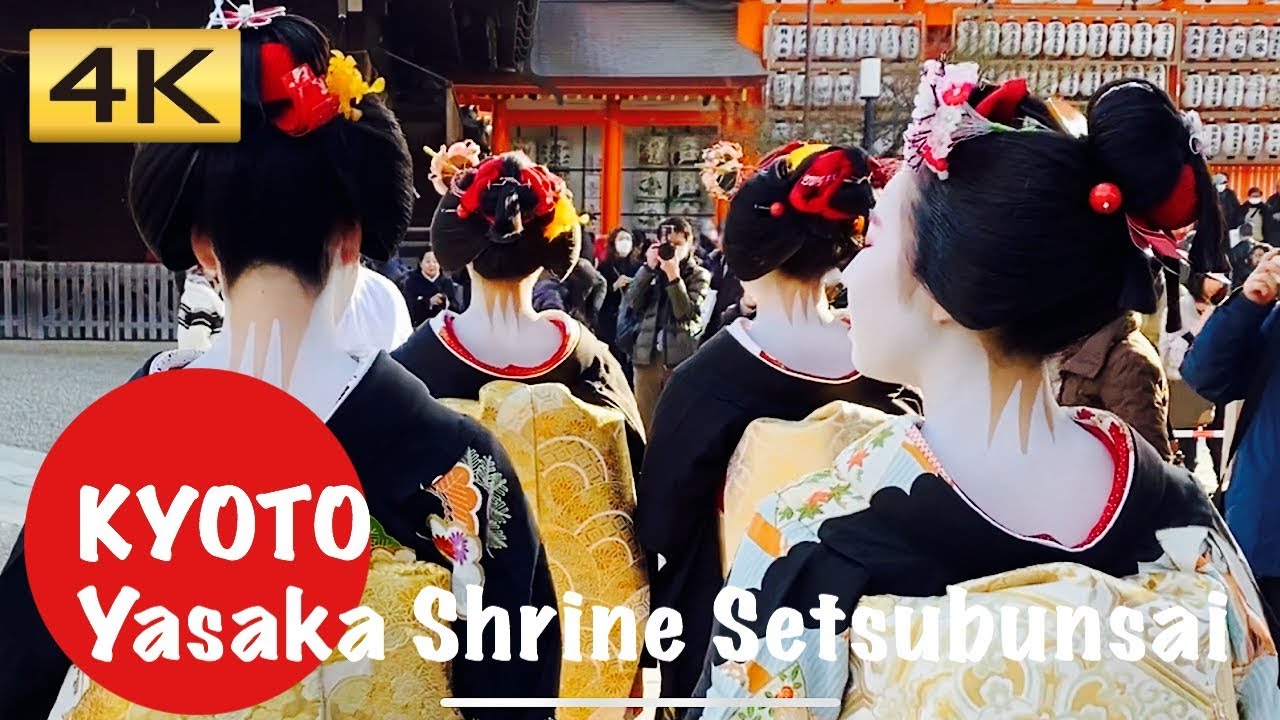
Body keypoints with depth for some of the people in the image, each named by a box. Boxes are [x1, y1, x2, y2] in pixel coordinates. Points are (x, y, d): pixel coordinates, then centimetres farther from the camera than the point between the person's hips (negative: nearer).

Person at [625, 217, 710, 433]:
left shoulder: (699, 275, 5)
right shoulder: (651, 269, 13)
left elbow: (688, 315, -9)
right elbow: (632, 303, -1)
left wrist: (674, 276, -14)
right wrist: (649, 267, -5)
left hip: (680, 358, -3)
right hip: (647, 356, 3)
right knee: (645, 422, 4)